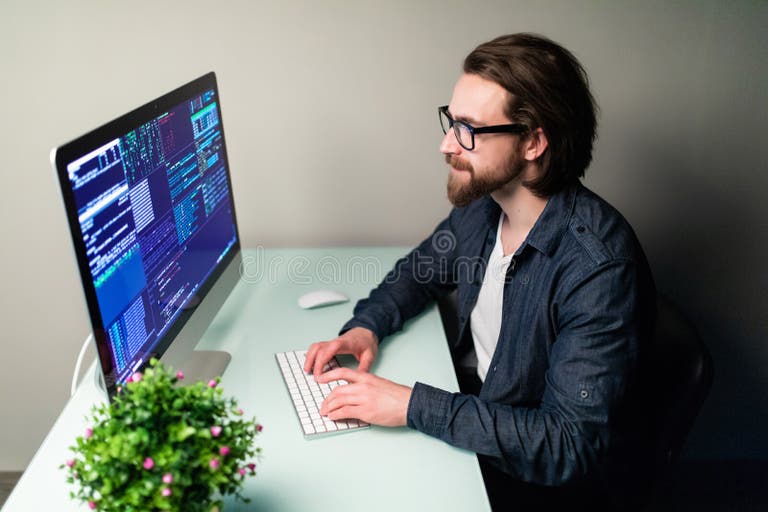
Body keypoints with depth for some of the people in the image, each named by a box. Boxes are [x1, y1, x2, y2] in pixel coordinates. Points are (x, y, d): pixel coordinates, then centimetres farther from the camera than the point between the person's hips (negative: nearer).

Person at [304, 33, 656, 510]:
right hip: (478, 407, 6)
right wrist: (366, 326, -8)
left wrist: (412, 405, -32)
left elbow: (571, 448, -31)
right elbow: (421, 269, 12)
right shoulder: (482, 203, -8)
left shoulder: (600, 268, -31)